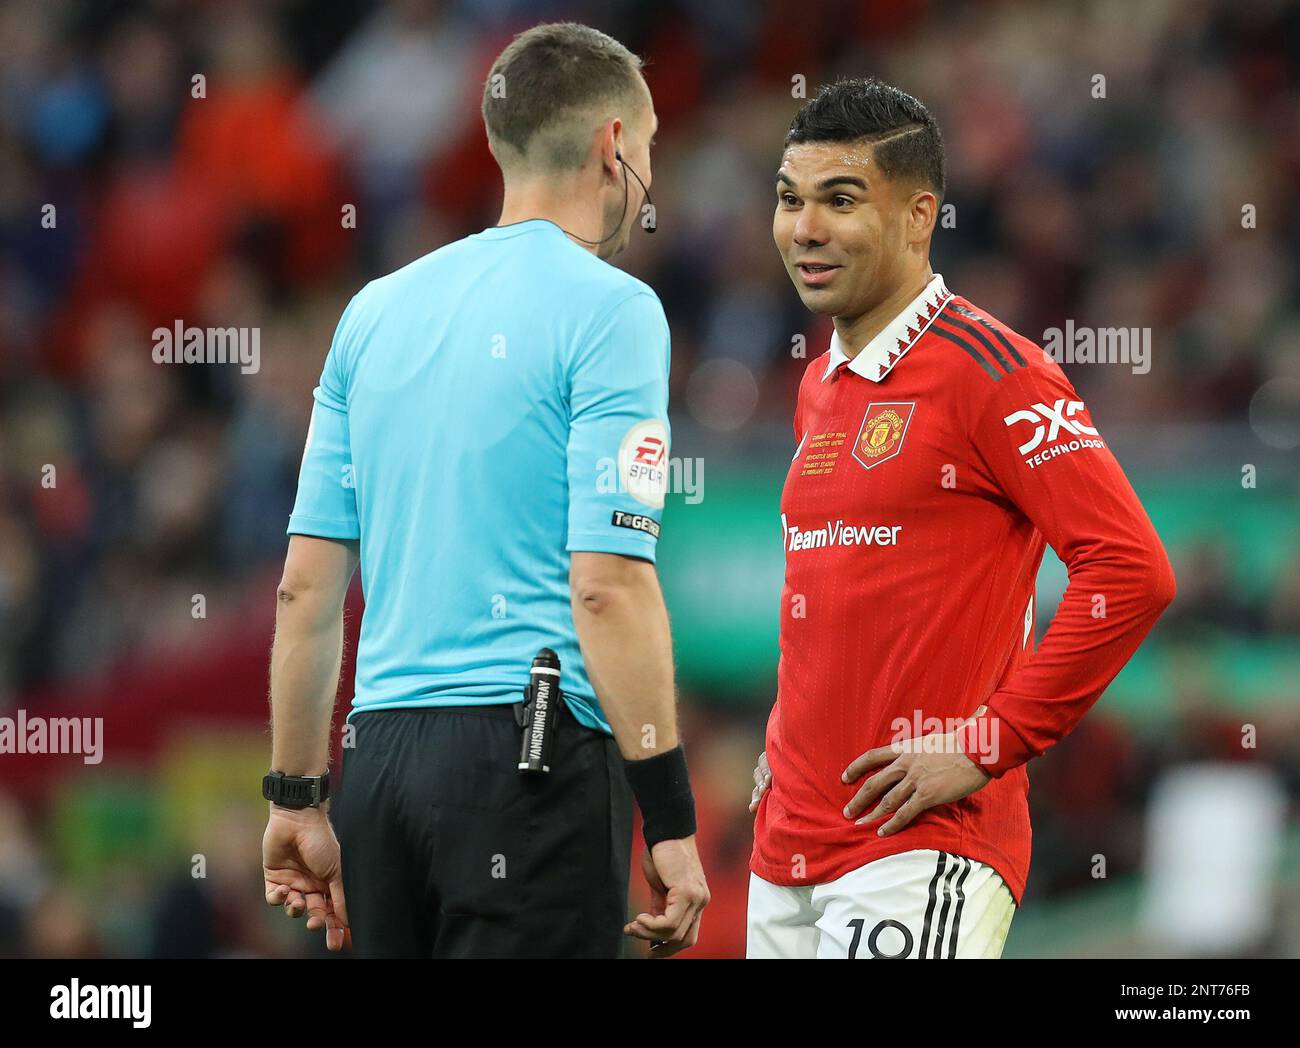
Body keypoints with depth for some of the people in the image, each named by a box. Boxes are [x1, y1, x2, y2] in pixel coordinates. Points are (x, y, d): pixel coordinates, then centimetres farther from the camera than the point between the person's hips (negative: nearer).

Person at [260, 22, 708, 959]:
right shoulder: (609, 309, -6)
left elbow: (307, 583, 13)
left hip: (383, 744, 7)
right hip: (532, 747, -7)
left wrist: (297, 796, 19)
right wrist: (671, 820, -11)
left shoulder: (376, 309, 14)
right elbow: (606, 586, -14)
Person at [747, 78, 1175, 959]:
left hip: (921, 849, -8)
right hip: (788, 848, 8)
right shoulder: (821, 387, 16)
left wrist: (990, 744, -16)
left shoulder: (989, 372, -10)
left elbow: (1133, 572, -17)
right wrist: (792, 738, 15)